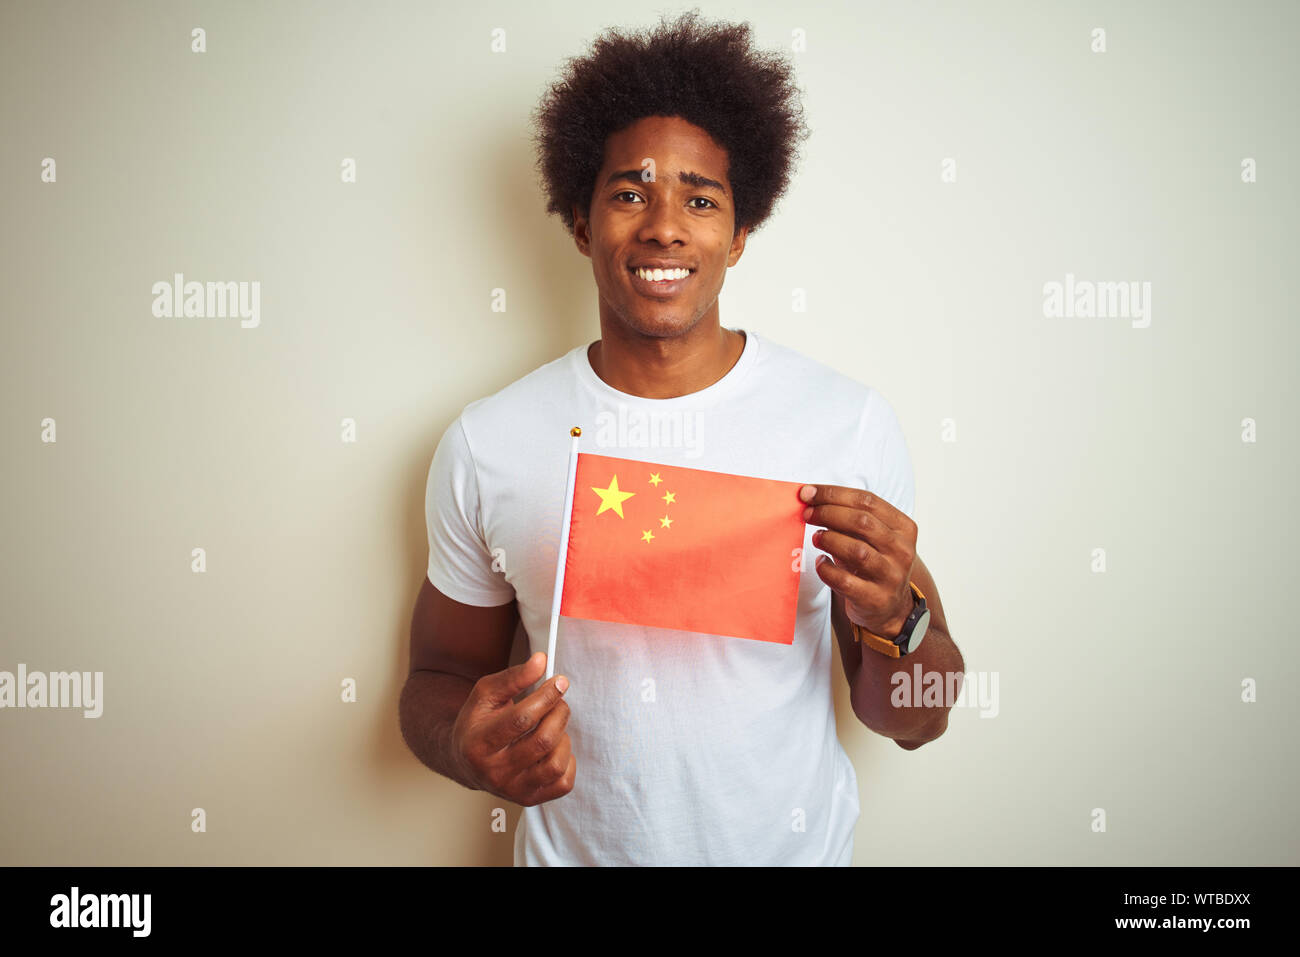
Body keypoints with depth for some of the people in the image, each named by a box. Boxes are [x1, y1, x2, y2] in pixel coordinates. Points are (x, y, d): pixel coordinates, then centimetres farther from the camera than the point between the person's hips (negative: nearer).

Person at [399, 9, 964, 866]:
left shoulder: (853, 422, -13)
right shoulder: (484, 445, -11)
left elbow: (918, 721, -6)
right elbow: (437, 679, 0)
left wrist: (897, 619, -27)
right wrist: (469, 746, -22)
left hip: (798, 846, 0)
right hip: (572, 848, 1)